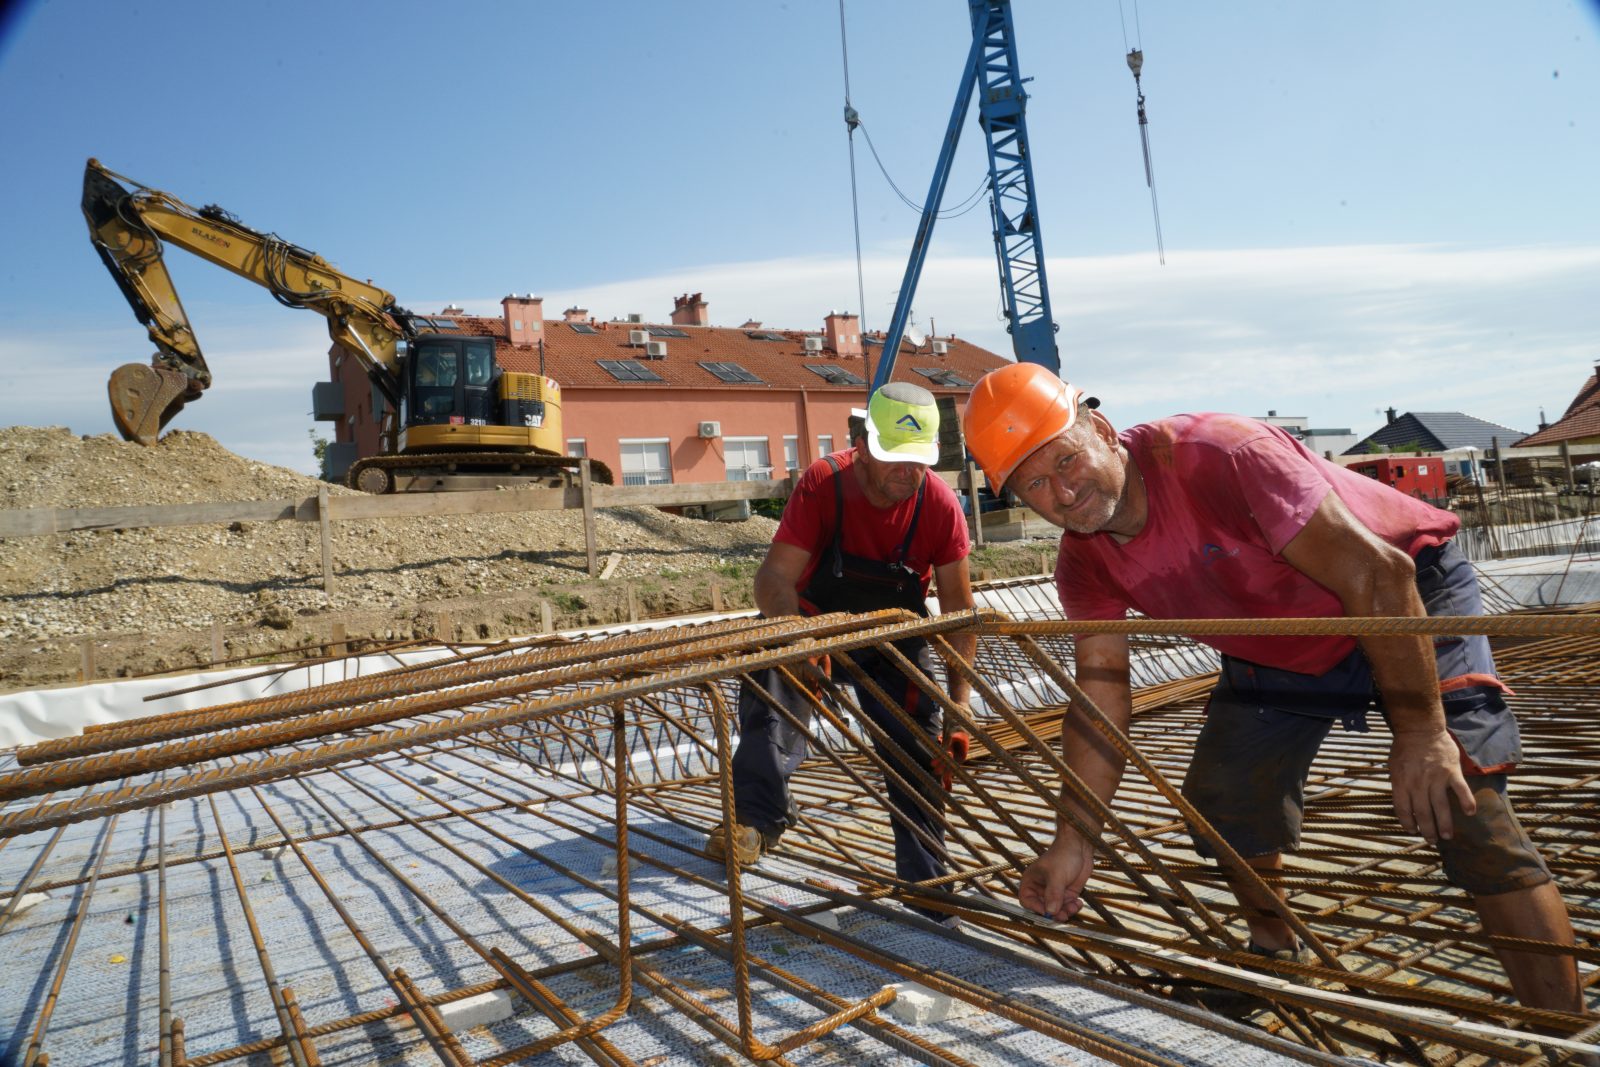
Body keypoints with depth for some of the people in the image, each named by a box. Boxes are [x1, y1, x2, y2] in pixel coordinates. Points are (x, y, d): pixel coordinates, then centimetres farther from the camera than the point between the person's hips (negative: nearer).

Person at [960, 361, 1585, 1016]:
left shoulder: (1215, 455, -35)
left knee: (1460, 808, -20)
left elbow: (1376, 574, -33)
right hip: (1278, 648, 6)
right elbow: (1100, 701, -12)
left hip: (1411, 595, -6)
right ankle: (1279, 959, 31)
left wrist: (1419, 731, -32)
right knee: (1222, 802, 5)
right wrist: (1074, 841, -19)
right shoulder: (1084, 567, -13)